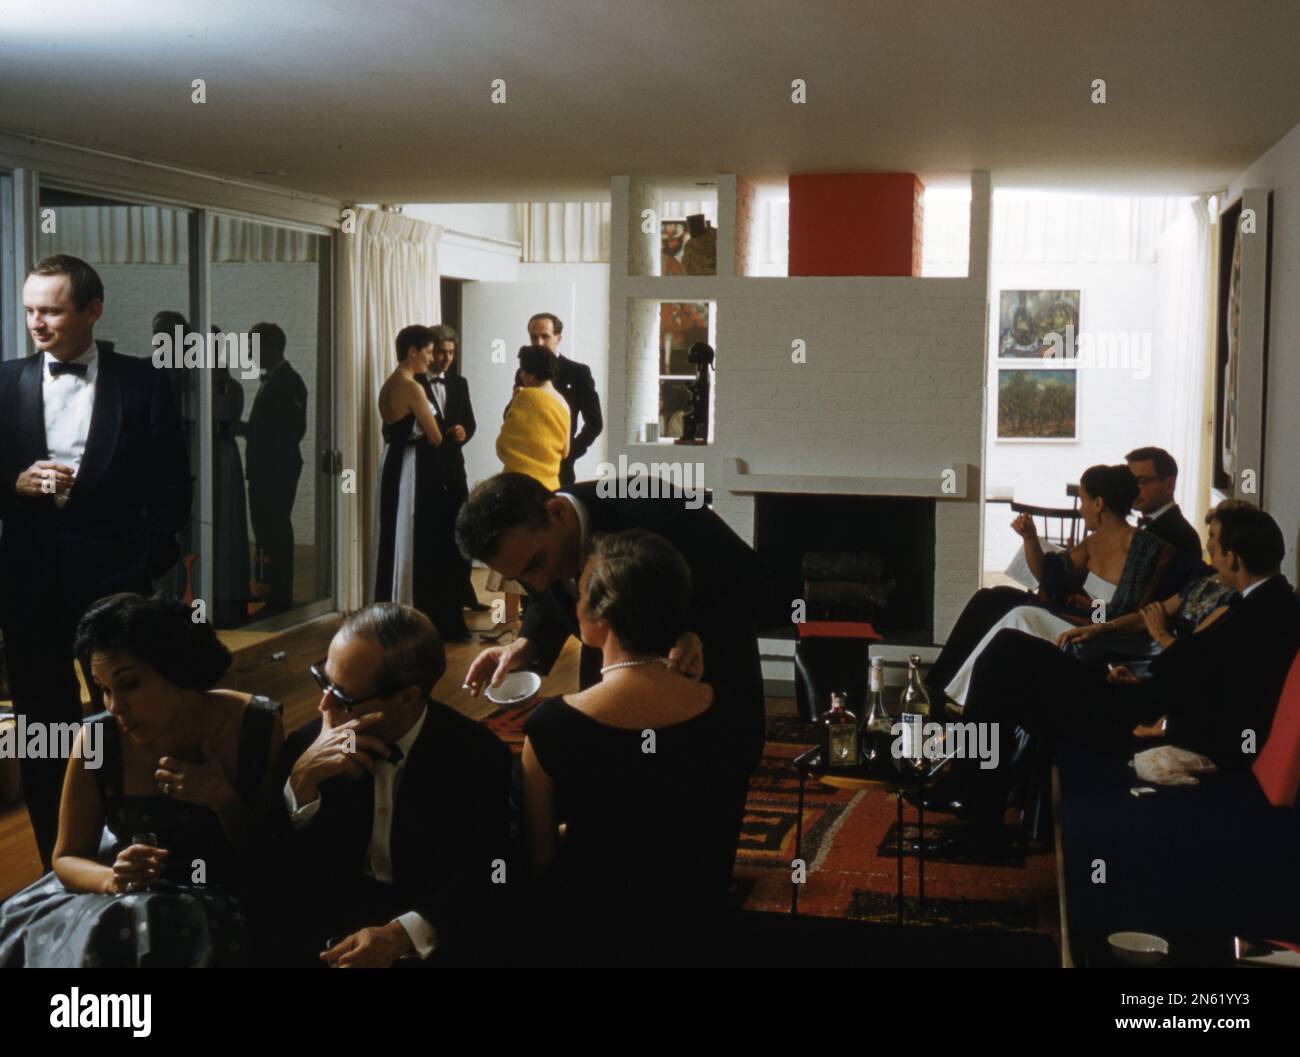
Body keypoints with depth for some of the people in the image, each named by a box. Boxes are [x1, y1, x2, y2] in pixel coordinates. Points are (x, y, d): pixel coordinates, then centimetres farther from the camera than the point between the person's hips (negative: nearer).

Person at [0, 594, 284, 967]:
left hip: (224, 904, -3)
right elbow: (67, 858, -2)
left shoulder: (258, 727, -15)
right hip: (129, 895, 3)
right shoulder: (96, 740, -12)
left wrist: (224, 802, -26)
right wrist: (112, 879, -24)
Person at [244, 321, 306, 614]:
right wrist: (244, 429, 8)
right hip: (263, 469, 10)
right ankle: (268, 595, 19)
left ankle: (279, 599, -3)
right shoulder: (270, 380, 17)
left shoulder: (289, 381, -11)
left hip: (278, 469, -10)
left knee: (275, 533, -7)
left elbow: (295, 429, -18)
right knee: (266, 532, 12)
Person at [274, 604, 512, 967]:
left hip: (427, 942, -3)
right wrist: (302, 779, -19)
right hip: (329, 924, 3)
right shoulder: (310, 743, -2)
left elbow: (482, 883, -11)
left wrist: (402, 935, -27)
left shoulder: (477, 757, -9)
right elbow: (273, 868, -3)